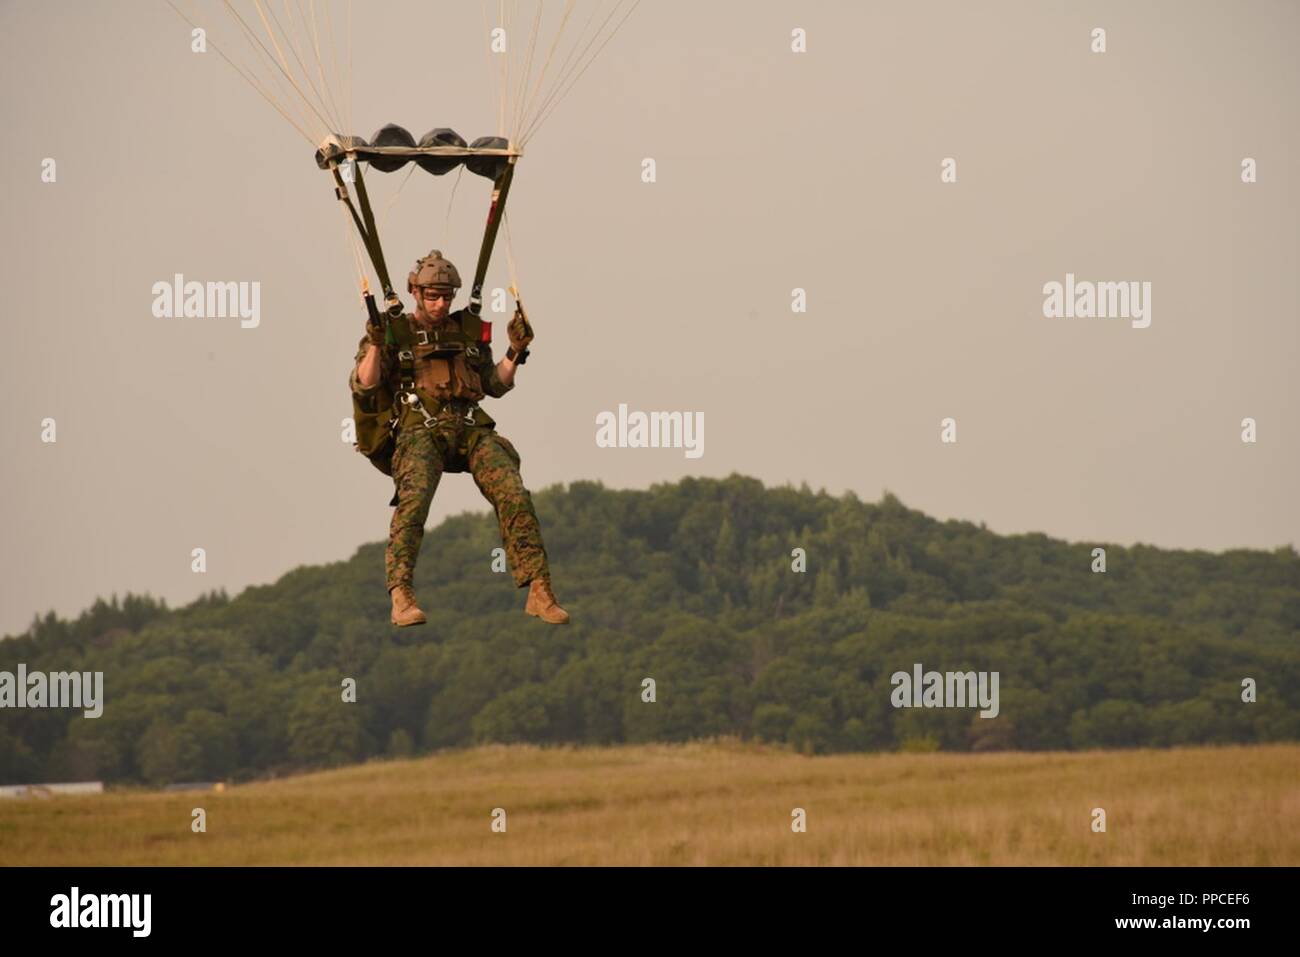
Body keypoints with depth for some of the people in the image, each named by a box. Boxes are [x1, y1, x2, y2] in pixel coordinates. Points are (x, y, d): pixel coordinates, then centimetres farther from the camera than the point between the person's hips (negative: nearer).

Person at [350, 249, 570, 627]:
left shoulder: (469, 330, 22)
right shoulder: (394, 331, 11)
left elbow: (496, 386, 26)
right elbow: (363, 385, 2)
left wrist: (516, 351, 11)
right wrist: (375, 345, -14)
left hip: (471, 429, 4)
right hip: (421, 431, -4)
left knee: (515, 495, -17)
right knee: (414, 496, -32)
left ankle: (539, 592, -15)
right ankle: (401, 597, -37)